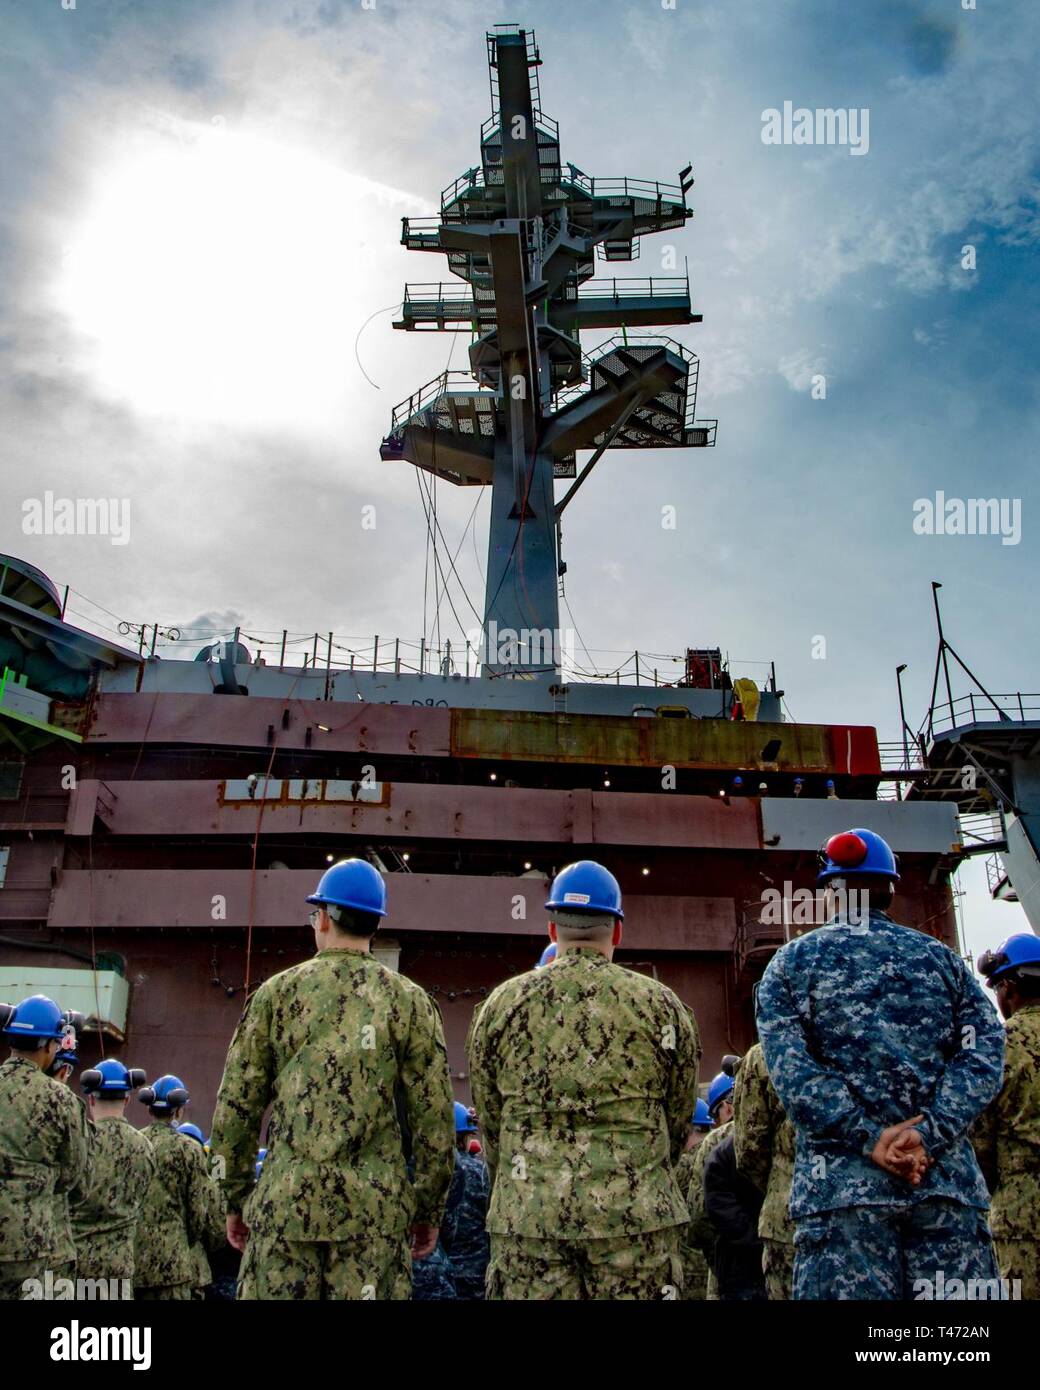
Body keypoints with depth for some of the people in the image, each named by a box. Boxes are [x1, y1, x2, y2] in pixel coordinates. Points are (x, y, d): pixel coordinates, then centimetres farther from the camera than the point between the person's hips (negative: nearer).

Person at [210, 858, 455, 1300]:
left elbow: (235, 1106, 4)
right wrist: (428, 1210, 10)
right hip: (375, 1206, 0)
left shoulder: (276, 992, 3)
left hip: (286, 1200, 0)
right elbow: (434, 1117, 0)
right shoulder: (409, 1001, 2)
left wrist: (236, 1198, 14)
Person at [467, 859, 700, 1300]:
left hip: (527, 1216, 1)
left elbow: (490, 1123, 10)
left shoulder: (501, 1005, 4)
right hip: (636, 1214, -1)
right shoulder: (660, 1004, 1)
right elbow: (678, 1119, 10)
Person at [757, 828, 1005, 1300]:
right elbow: (985, 1048, 0)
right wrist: (928, 1132, -9)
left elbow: (789, 1068, -6)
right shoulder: (940, 958, 14)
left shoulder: (791, 962, 9)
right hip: (948, 1182, 2)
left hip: (841, 1185, -2)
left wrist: (870, 1137, -9)